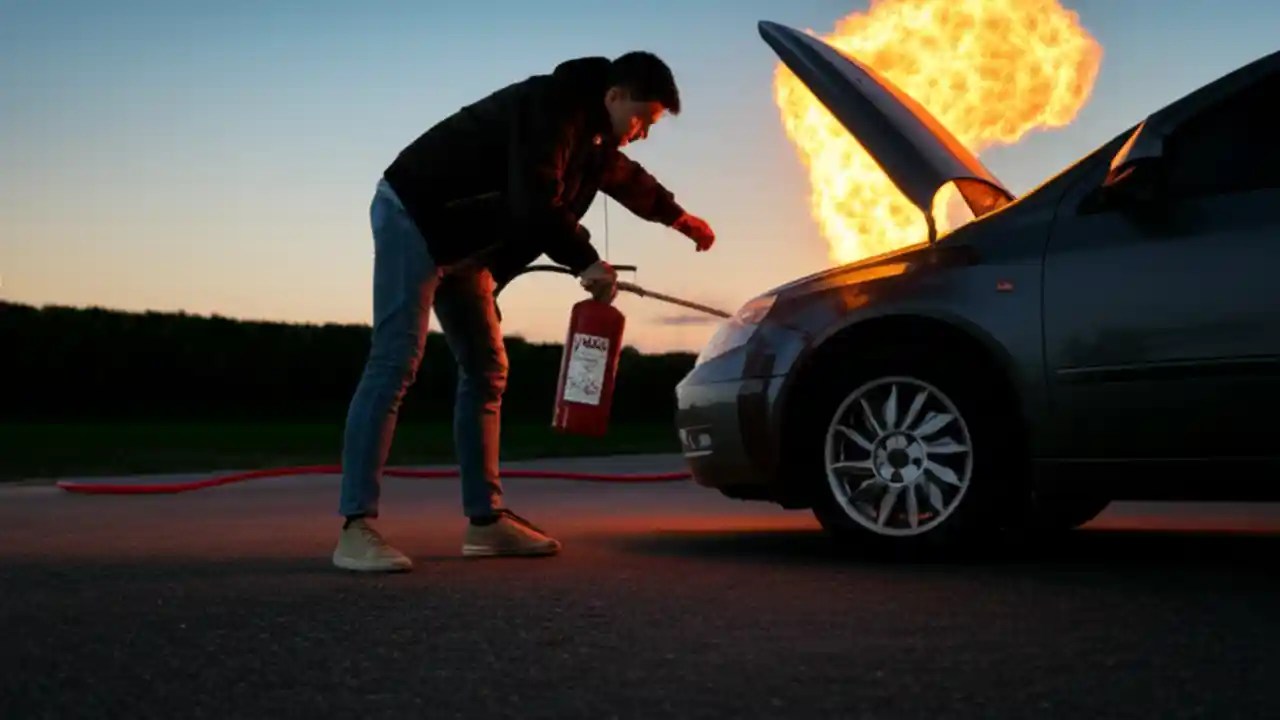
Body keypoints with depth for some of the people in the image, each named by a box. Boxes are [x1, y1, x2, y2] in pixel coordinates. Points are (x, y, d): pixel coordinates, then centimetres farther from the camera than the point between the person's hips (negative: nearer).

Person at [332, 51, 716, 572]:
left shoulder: (592, 134, 11)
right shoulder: (552, 106, -20)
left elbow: (627, 178, 33)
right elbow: (535, 203, -31)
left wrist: (680, 218, 47)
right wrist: (586, 262, -22)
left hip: (460, 238, 10)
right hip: (413, 216, -10)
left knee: (485, 369, 7)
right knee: (396, 363, -18)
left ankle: (486, 520, 10)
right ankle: (356, 528, -22)